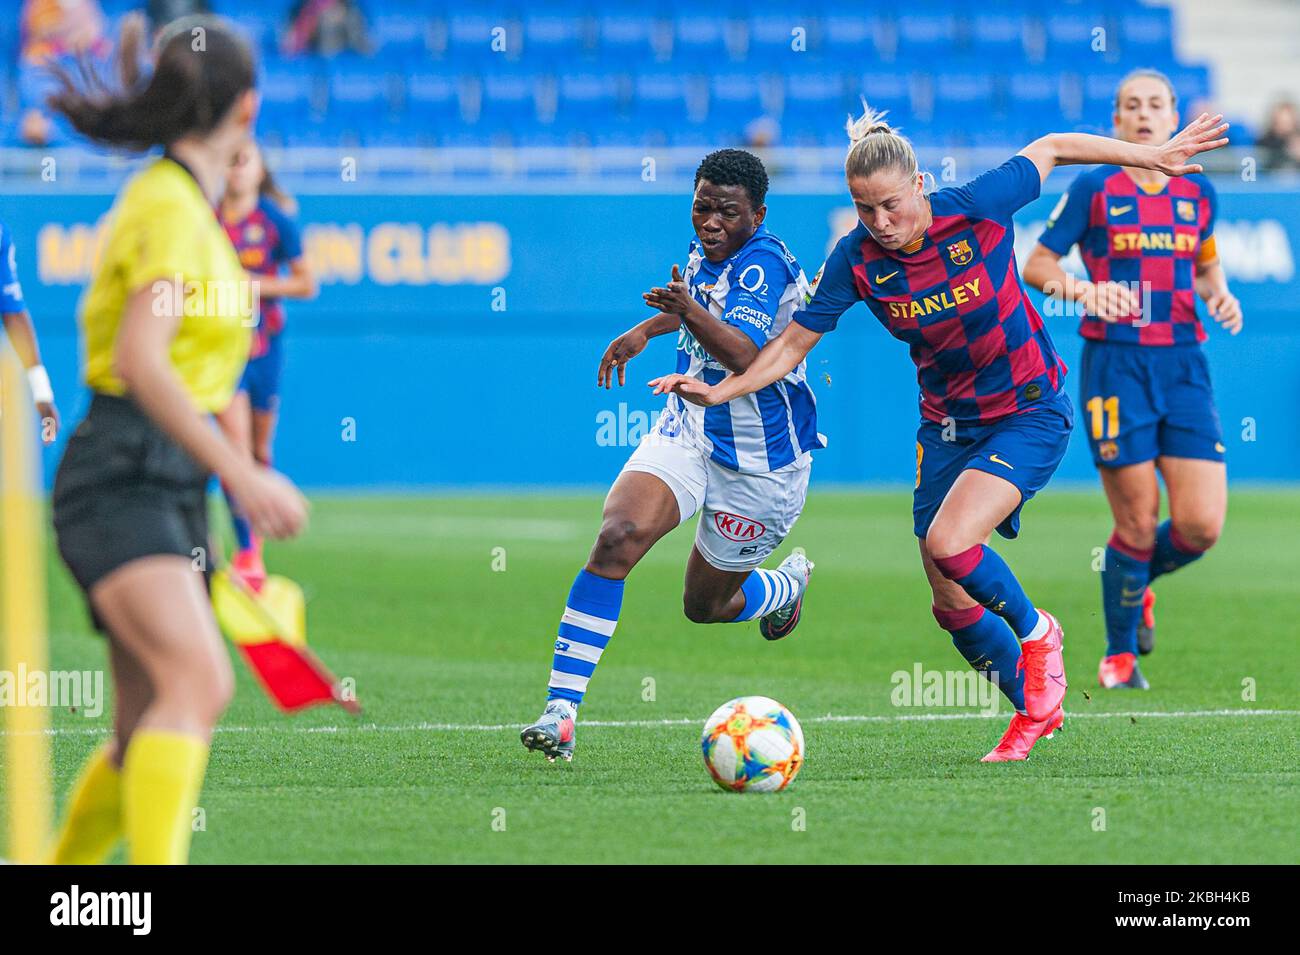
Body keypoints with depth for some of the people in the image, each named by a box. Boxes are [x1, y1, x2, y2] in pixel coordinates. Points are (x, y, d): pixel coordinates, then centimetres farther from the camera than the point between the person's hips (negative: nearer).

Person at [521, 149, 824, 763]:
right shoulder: (705, 253, 0)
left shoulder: (763, 262, -23)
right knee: (618, 536, -24)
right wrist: (644, 331, 19)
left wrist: (690, 312, -55)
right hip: (686, 432, 5)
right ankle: (561, 710, -26)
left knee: (705, 607, 11)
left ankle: (787, 586, 49)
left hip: (760, 462, -5)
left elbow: (744, 354, -40)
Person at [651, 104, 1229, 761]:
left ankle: (1035, 633, 3)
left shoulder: (975, 209, -20)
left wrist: (1153, 156, 1)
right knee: (952, 605, 5)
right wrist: (719, 391, -17)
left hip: (1029, 415, -5)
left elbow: (1050, 149, -4)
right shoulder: (858, 258, -12)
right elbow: (792, 345, -4)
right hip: (947, 426, 5)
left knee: (948, 544, -26)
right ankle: (1034, 709, 29)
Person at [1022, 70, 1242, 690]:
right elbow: (1035, 265, 2)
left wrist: (1220, 297, 3)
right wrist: (1081, 289, -17)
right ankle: (1120, 655, 17)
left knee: (1201, 525, -6)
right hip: (1116, 364, -4)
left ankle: (1139, 582, 27)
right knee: (1137, 523, -4)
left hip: (1183, 364, 4)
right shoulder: (1094, 189, -1)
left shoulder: (1198, 193, 10)